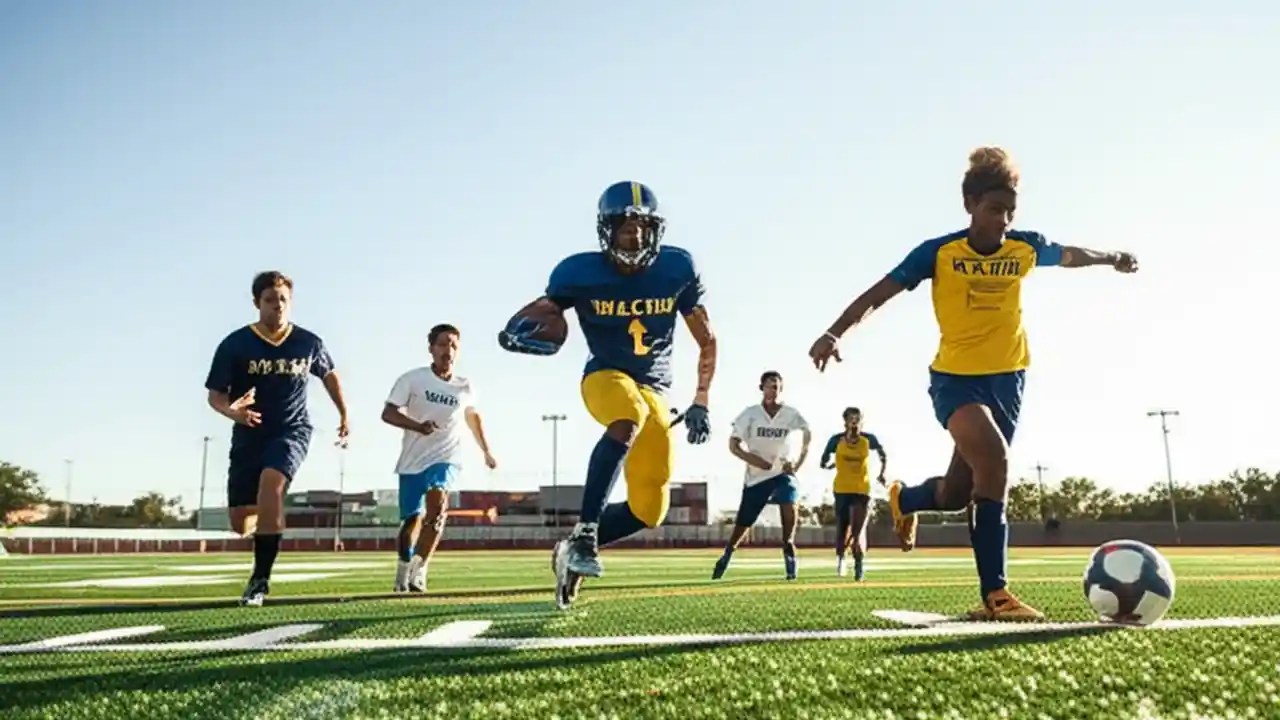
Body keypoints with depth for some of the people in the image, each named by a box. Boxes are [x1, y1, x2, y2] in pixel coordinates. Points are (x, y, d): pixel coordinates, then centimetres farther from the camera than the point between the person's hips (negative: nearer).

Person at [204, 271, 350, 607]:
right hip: (249, 435, 2)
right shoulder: (235, 345, -8)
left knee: (270, 481, -33)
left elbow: (329, 374, 18)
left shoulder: (309, 343, -3)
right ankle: (268, 517, 43)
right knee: (240, 524, 0)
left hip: (292, 431, -1)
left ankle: (260, 578, -24)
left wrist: (344, 415, 19)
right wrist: (232, 411, -27)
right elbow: (215, 395, -5)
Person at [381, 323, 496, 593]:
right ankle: (403, 571, 32)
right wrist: (418, 426, -30)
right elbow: (388, 413, -12)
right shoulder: (412, 379, -6)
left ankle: (419, 570, -24)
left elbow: (473, 416, 24)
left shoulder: (465, 387, 5)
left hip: (446, 458, 1)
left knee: (437, 504, -26)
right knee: (412, 521, 8)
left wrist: (486, 451, 33)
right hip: (413, 460, 0)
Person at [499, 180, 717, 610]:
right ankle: (584, 533, -32)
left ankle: (573, 550, 20)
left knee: (650, 510, -2)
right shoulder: (582, 273, -12)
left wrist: (700, 403, 1)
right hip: (605, 375, -3)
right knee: (628, 421, -41)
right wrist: (518, 330, -29)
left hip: (654, 387, 3)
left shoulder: (677, 269, -7)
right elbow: (542, 310, -3)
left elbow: (707, 341, 3)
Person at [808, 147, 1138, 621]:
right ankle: (994, 594, -22)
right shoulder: (939, 252, -11)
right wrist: (835, 334, -25)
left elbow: (1069, 255, 22)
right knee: (993, 457, -29)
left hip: (1007, 378, 4)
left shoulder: (1026, 247, -1)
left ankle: (904, 500, 39)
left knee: (957, 494, 2)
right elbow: (878, 294, -13)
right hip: (954, 377, -4)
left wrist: (1113, 258, 32)